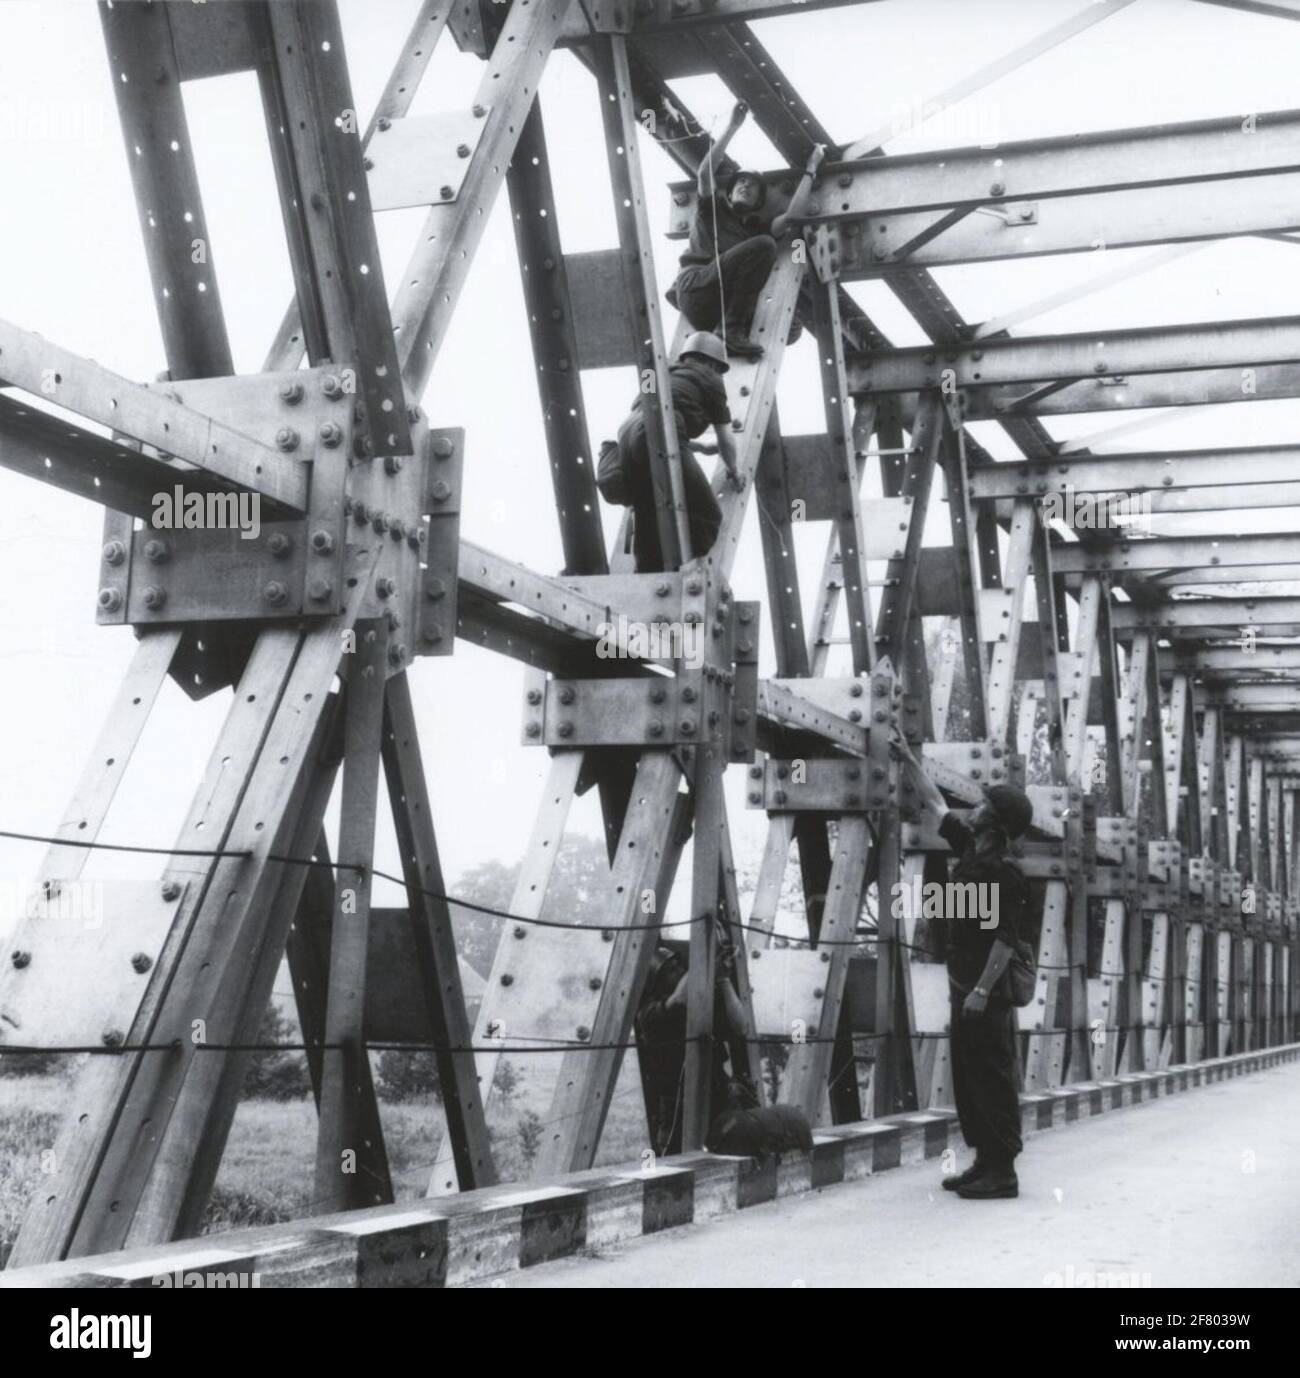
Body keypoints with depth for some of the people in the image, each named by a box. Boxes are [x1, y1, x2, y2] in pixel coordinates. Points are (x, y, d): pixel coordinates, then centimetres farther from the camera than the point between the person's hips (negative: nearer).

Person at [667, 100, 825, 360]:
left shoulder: (755, 226, 30)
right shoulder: (712, 208, 22)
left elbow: (791, 216, 10)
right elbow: (705, 172, 0)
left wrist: (811, 169, 15)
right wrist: (733, 126, 2)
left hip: (723, 304, 5)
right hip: (696, 289, -5)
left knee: (790, 328, -7)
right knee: (763, 245, -23)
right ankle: (733, 330, -29)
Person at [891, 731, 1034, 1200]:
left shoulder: (1005, 872, -15)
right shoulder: (970, 849, 10)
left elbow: (1006, 937, -19)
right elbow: (935, 803, 22)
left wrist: (983, 990, -23)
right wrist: (909, 760, 28)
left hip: (988, 994, -9)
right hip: (964, 988, 9)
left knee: (992, 1081, -6)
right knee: (967, 1080, 12)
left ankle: (1003, 1171, -2)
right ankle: (985, 1162, 19)